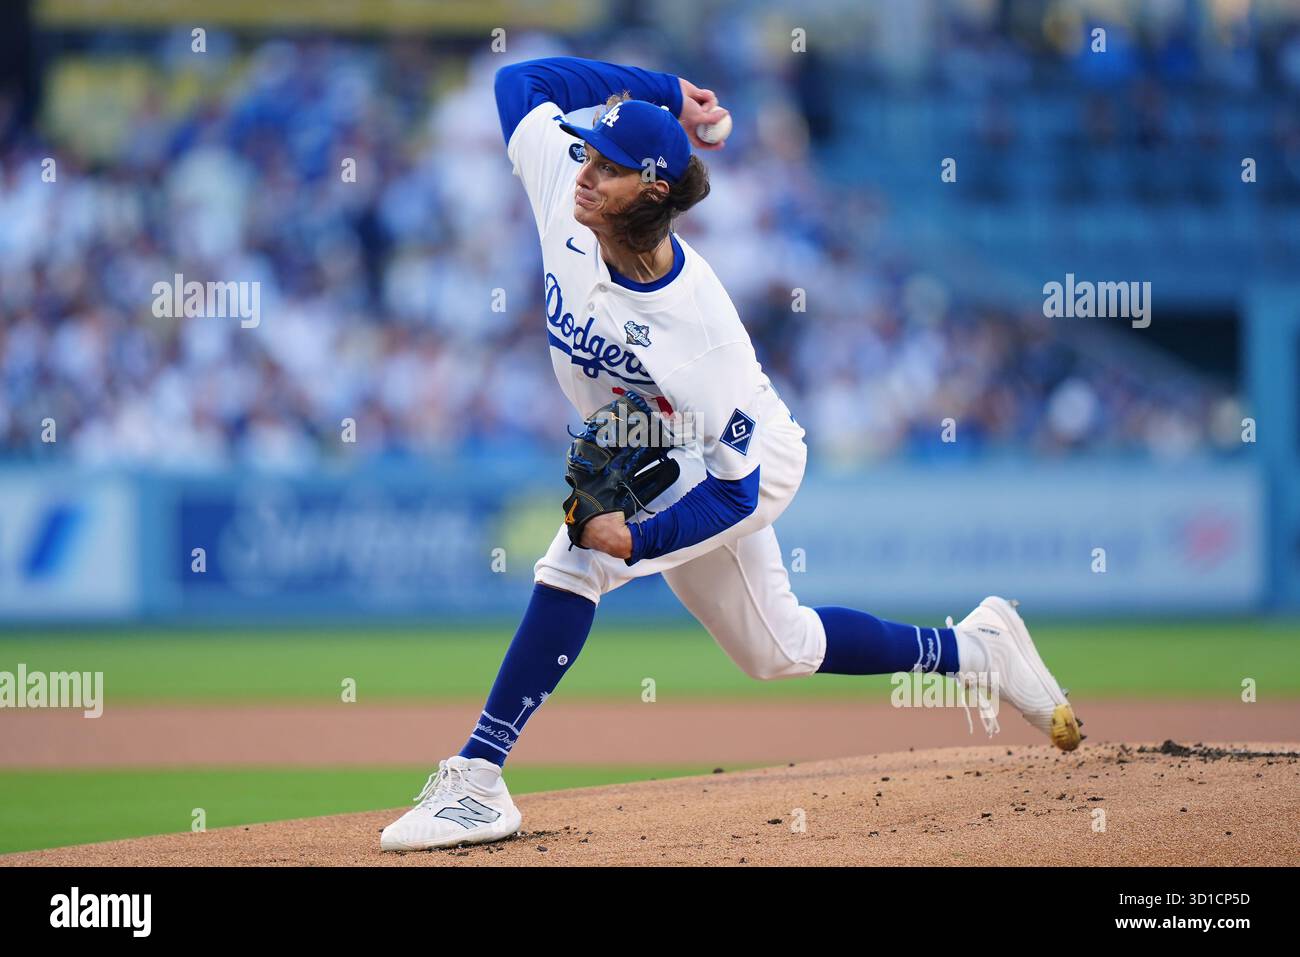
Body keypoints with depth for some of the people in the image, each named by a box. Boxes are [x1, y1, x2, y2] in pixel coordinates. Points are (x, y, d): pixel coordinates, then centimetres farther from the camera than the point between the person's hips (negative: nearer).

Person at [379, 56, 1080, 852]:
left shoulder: (697, 330, -37)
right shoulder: (566, 202, -23)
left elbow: (733, 490, -30)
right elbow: (520, 77, -9)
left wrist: (636, 539, -44)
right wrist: (663, 94, -12)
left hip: (752, 465, -8)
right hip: (656, 464, 8)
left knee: (576, 562, -30)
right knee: (779, 650, 22)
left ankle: (478, 779, -28)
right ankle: (973, 650, 40)